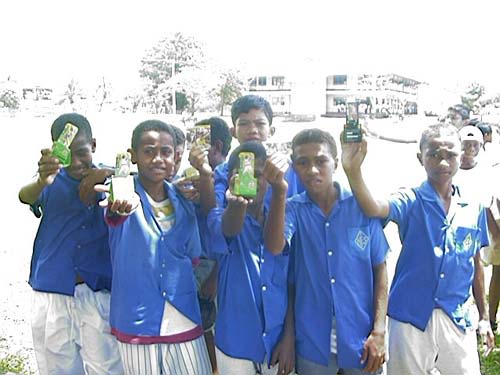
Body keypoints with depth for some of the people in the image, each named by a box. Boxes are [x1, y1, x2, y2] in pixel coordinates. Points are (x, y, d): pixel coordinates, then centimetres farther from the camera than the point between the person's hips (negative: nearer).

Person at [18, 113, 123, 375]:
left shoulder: (110, 179, 1)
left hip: (99, 295, -1)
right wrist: (41, 181, -45)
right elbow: (25, 196, -21)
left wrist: (104, 183, -24)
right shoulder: (52, 181, 0)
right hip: (51, 296, 1)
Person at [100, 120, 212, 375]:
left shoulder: (184, 200, 4)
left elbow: (195, 256, 10)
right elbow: (113, 211, -33)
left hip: (184, 324, 3)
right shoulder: (124, 195, -7)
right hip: (136, 325, -3)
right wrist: (118, 207, -53)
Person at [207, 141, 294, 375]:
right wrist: (237, 203, -51)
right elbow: (229, 229, -30)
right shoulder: (221, 217, -5)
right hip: (235, 344, -2)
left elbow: (291, 285, 2)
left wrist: (289, 339, -2)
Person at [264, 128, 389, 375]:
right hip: (312, 341, 1)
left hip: (361, 338, 0)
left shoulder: (362, 206, -4)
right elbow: (275, 247, -22)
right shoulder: (294, 209, -3)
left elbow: (380, 269, 0)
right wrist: (279, 192, -34)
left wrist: (379, 330, -6)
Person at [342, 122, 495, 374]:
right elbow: (373, 209, -29)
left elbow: (475, 265, 13)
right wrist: (353, 170, -47)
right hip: (410, 316, -3)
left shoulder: (474, 208, 4)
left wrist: (484, 316, 18)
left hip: (457, 319, 3)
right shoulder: (411, 202, -7)